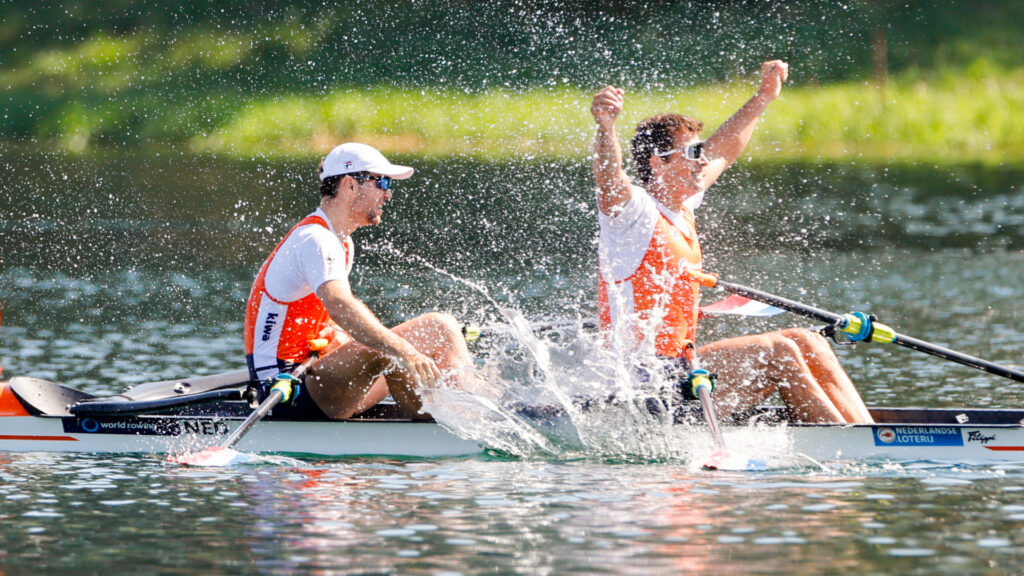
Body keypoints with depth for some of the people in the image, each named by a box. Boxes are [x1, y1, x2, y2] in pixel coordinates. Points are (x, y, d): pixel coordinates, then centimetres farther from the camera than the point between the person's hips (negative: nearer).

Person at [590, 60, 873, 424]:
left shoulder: (679, 209, 13)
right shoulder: (633, 211, -13)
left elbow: (724, 152, 28)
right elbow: (608, 178, -36)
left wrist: (763, 98, 32)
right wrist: (606, 129, -55)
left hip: (681, 367, 10)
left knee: (804, 344, 3)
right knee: (776, 353, -19)